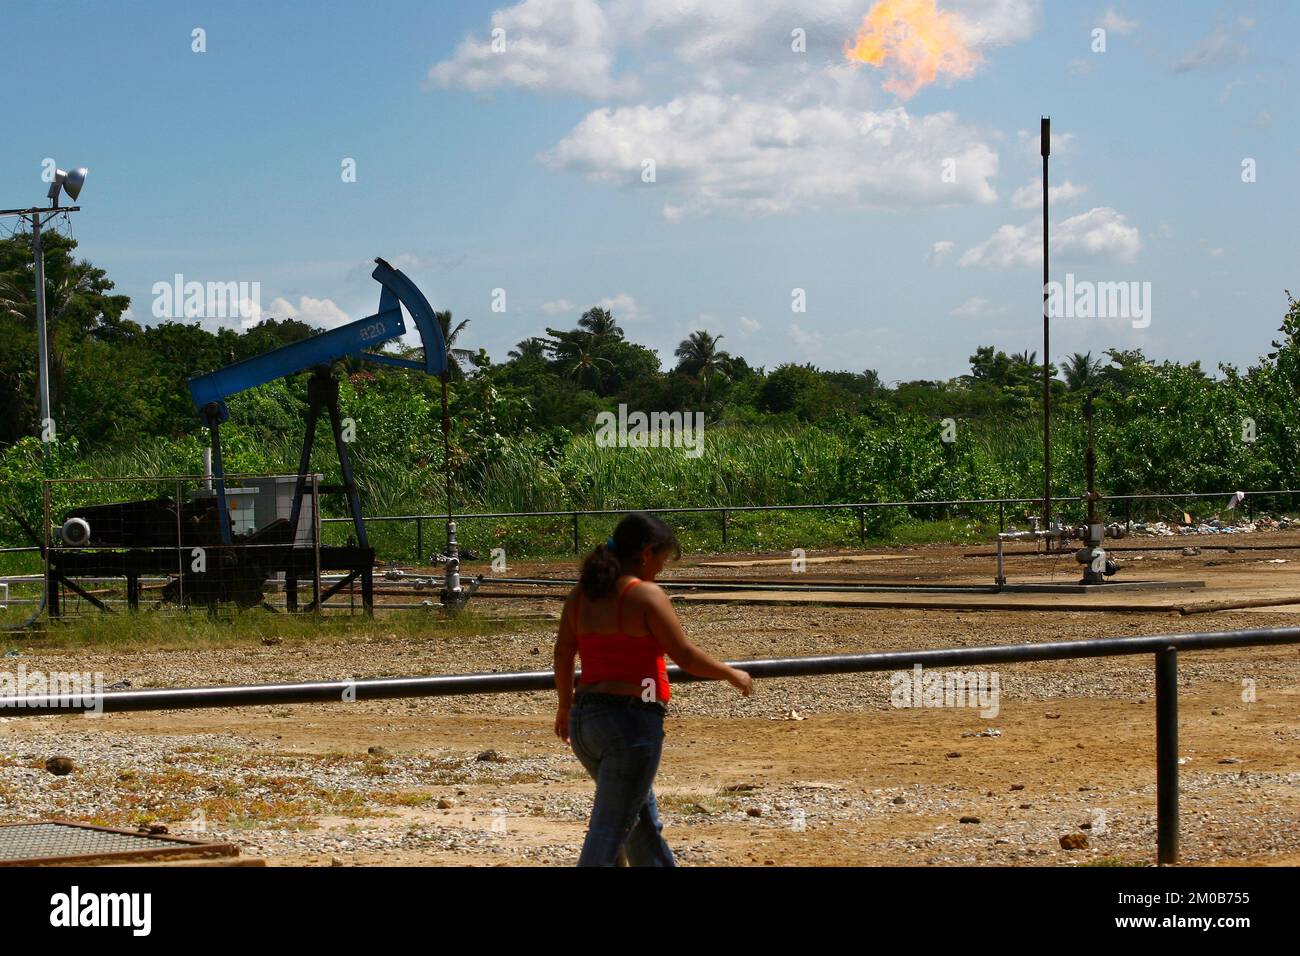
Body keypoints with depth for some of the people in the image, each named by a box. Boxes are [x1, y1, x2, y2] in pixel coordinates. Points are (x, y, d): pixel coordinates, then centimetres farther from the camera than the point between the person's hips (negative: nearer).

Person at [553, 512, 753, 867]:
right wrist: (731, 674, 5)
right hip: (631, 721, -8)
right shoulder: (646, 595, -13)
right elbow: (686, 656, -11)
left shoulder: (582, 593, 8)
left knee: (645, 823, 24)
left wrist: (565, 705, 27)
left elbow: (562, 654, 13)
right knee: (610, 833, -4)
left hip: (585, 719, 8)